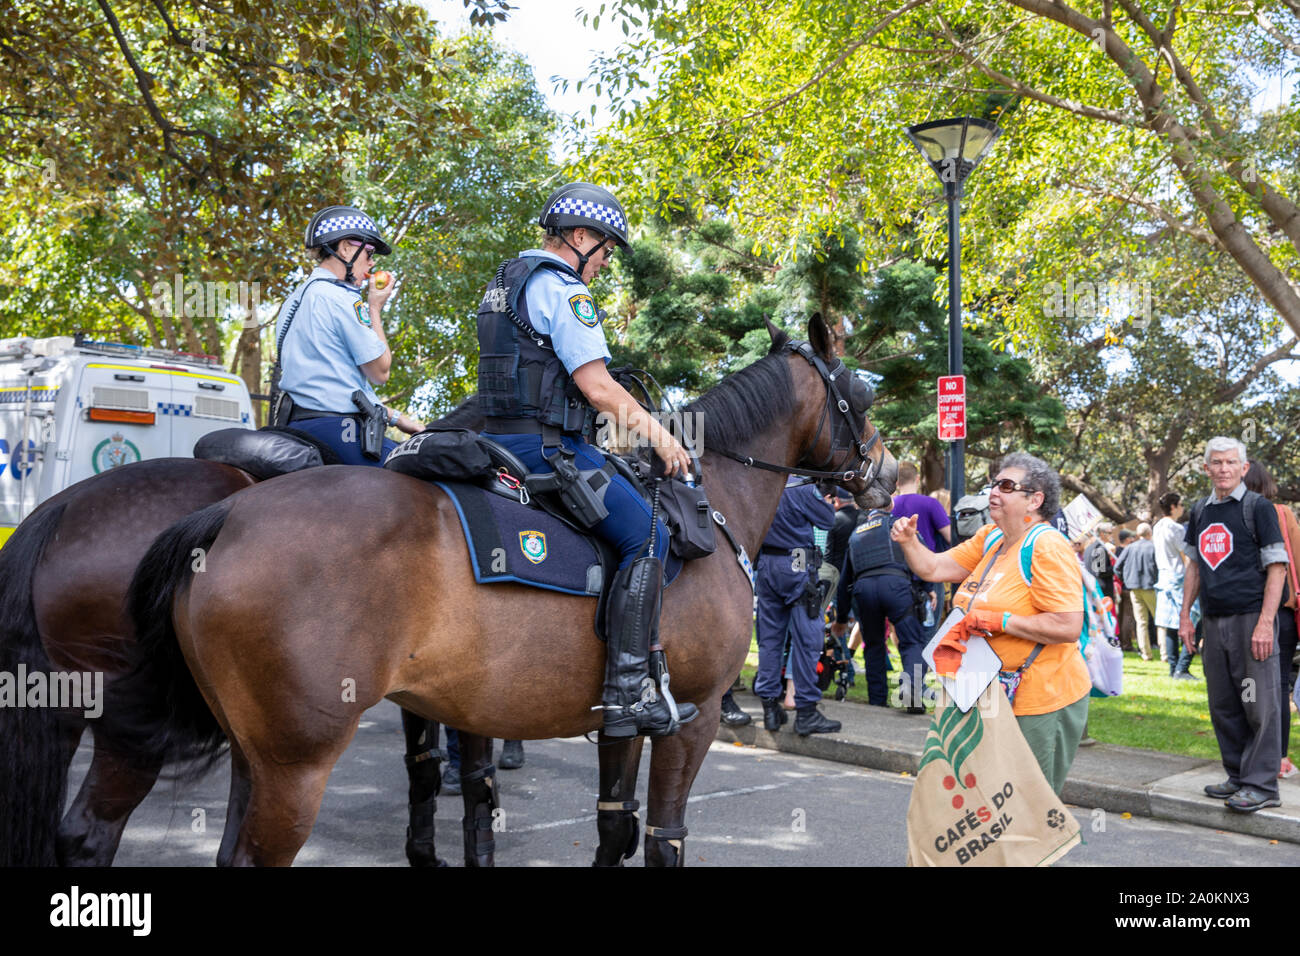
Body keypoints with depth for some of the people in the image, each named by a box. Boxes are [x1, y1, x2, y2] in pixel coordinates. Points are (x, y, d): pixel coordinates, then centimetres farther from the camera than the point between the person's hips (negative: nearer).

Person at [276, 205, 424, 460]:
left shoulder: (296, 298, 21)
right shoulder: (341, 298, -10)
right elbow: (379, 372, -5)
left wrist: (394, 418, 21)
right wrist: (375, 308, 7)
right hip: (334, 431, -10)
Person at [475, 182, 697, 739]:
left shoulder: (502, 284, 20)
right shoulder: (562, 288, -11)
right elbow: (597, 387, -17)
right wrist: (659, 437, -6)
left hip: (500, 438, 11)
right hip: (547, 444, -11)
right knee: (647, 539, -12)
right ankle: (627, 694, -18)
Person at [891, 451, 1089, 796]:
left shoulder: (1047, 548, -18)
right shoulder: (989, 539, 9)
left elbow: (1069, 626, -25)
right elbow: (933, 568, 12)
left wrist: (999, 621, -24)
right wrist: (909, 541, -7)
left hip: (1040, 702, -8)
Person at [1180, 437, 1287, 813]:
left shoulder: (1257, 507, -4)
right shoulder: (1200, 511, 13)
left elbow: (1277, 568, -8)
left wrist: (1265, 623, -16)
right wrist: (1184, 615, 13)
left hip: (1251, 618, -6)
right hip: (1213, 622, 6)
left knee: (1259, 705, -3)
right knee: (1223, 706, 10)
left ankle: (1261, 785, 3)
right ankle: (1238, 776, 21)